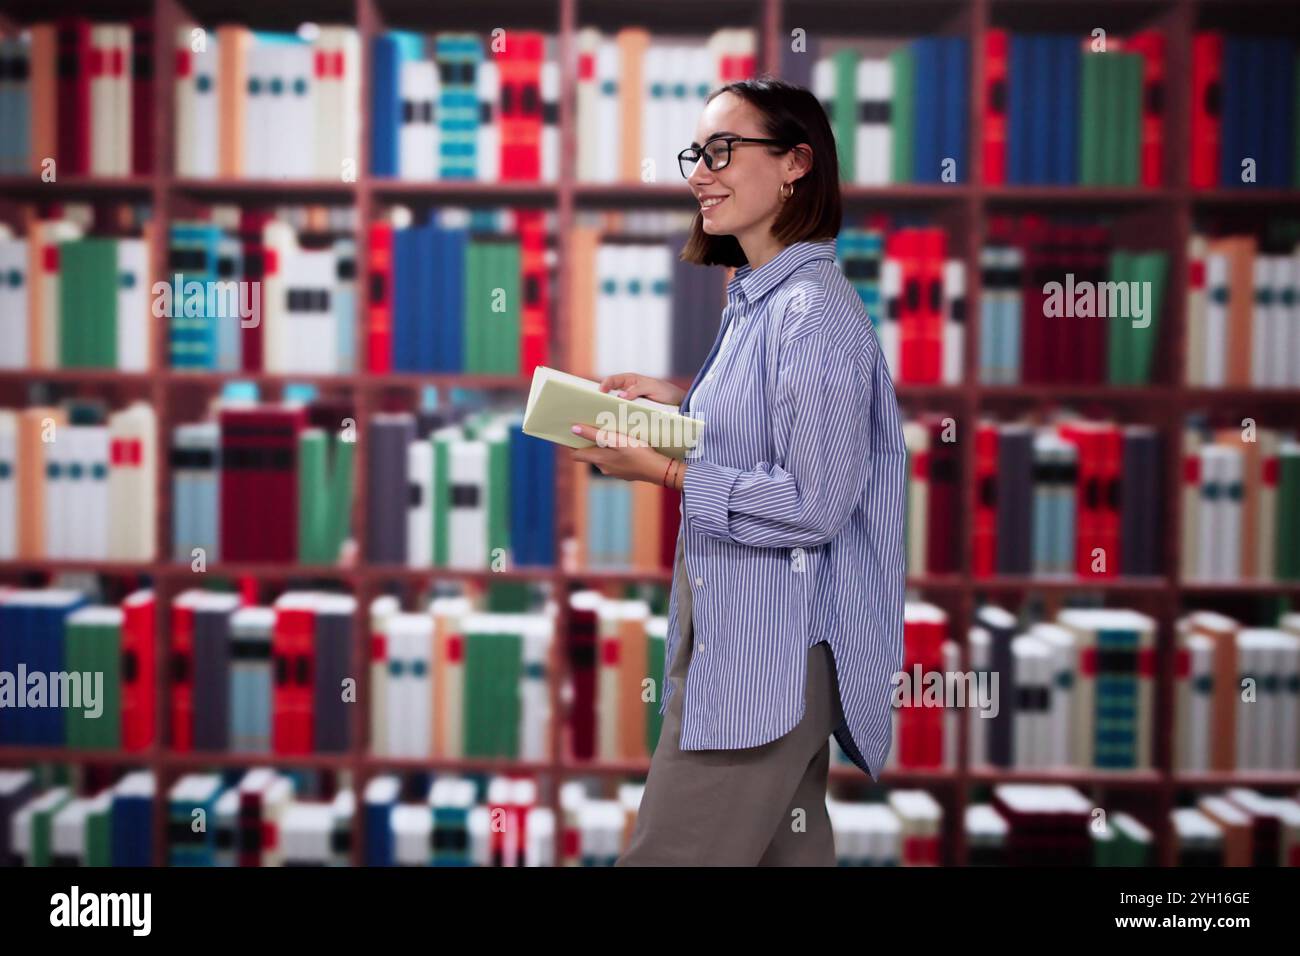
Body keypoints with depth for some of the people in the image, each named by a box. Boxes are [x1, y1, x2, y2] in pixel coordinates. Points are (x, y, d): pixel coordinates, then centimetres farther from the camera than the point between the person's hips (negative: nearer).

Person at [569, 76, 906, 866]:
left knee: (667, 854, -6)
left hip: (773, 654, -10)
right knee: (788, 849, 16)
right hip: (736, 635, 10)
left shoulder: (814, 311, -18)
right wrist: (681, 403, 11)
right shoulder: (757, 298, 13)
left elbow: (812, 504, -21)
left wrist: (664, 471, -17)